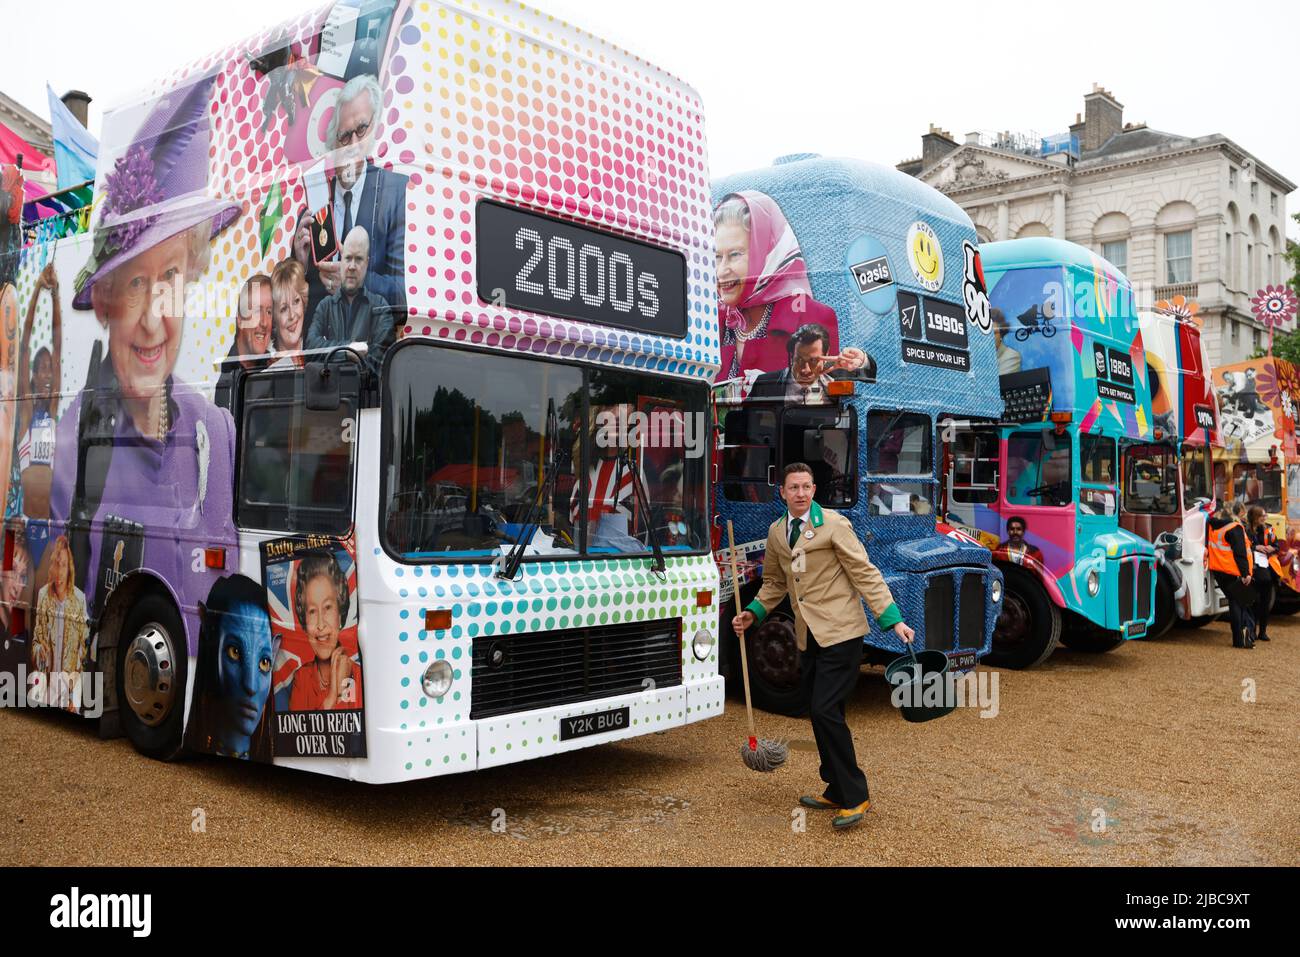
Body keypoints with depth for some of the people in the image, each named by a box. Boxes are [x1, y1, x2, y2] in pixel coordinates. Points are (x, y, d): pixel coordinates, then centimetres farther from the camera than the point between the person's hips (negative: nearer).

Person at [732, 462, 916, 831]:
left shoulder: (834, 525, -8)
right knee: (821, 714, 12)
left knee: (825, 710, -14)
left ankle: (855, 797, -3)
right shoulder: (776, 532, 11)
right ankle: (837, 791, 25)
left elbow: (865, 573, -10)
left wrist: (893, 620, -17)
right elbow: (775, 583, 22)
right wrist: (752, 613, 8)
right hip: (808, 636, 7)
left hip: (840, 633, -7)